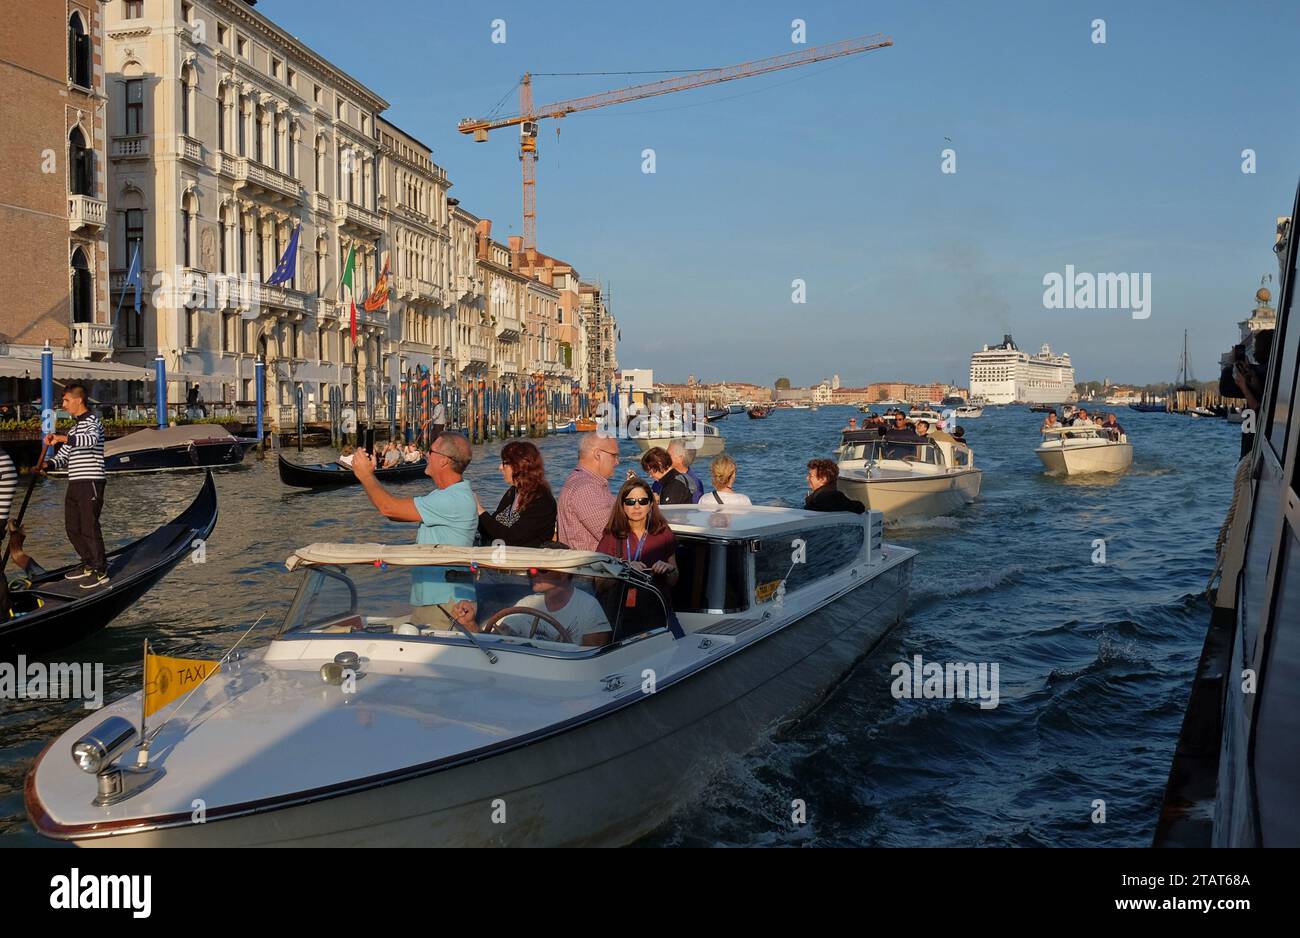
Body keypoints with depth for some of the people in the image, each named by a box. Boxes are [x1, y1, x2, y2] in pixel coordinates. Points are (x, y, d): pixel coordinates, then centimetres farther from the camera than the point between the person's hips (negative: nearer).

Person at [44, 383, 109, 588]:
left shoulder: (92, 422, -8)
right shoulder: (74, 428, 21)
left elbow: (91, 439, -32)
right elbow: (63, 456, 20)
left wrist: (63, 438, -42)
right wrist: (48, 464, 0)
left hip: (91, 483, -9)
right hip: (75, 484, 9)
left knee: (90, 527, -8)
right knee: (73, 527, 12)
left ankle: (100, 572, -1)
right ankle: (88, 565, 24)